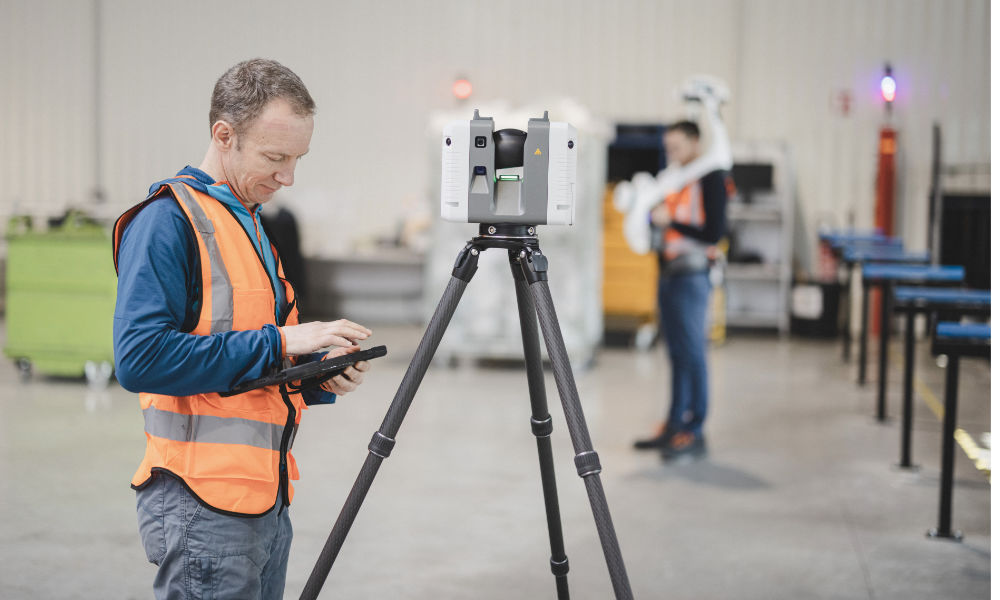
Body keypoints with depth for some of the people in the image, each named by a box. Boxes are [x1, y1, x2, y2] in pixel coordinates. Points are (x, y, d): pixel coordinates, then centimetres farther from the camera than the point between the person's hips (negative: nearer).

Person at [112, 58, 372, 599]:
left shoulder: (251, 223, 18)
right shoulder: (167, 220, -11)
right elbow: (139, 358, -23)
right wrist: (277, 343, -20)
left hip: (267, 503, 9)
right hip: (203, 507, -9)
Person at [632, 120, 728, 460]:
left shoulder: (710, 179, -9)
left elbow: (714, 233, -15)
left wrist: (670, 222, -16)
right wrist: (649, 212, 4)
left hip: (692, 276, -8)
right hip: (669, 273, 8)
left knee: (692, 354, -5)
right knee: (677, 354, 11)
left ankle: (694, 432, -1)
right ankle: (675, 425, 16)